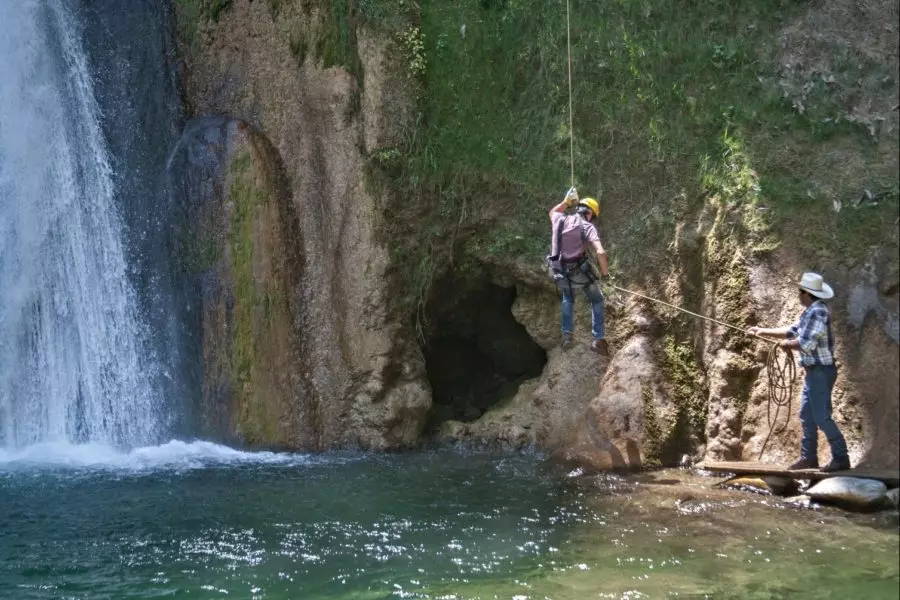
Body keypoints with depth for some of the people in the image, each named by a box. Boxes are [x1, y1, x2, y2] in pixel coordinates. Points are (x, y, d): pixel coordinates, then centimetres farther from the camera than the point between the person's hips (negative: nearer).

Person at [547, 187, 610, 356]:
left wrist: (567, 201, 24)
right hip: (580, 271, -4)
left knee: (568, 299, 34)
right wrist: (605, 272, -11)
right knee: (597, 300, 20)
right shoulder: (588, 227, -13)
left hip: (561, 271, 4)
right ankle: (598, 340, 15)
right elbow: (600, 253, -26)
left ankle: (567, 335, 29)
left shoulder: (560, 220, 0)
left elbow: (553, 212, 29)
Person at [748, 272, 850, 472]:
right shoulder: (810, 312, 13)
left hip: (821, 371, -10)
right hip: (813, 371, 10)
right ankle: (808, 457, 18)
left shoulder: (818, 312, -19)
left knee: (822, 416, -9)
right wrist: (763, 331, 23)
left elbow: (806, 344, -24)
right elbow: (793, 330, 23)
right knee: (806, 416, 13)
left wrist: (787, 344, -6)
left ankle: (841, 458, -5)